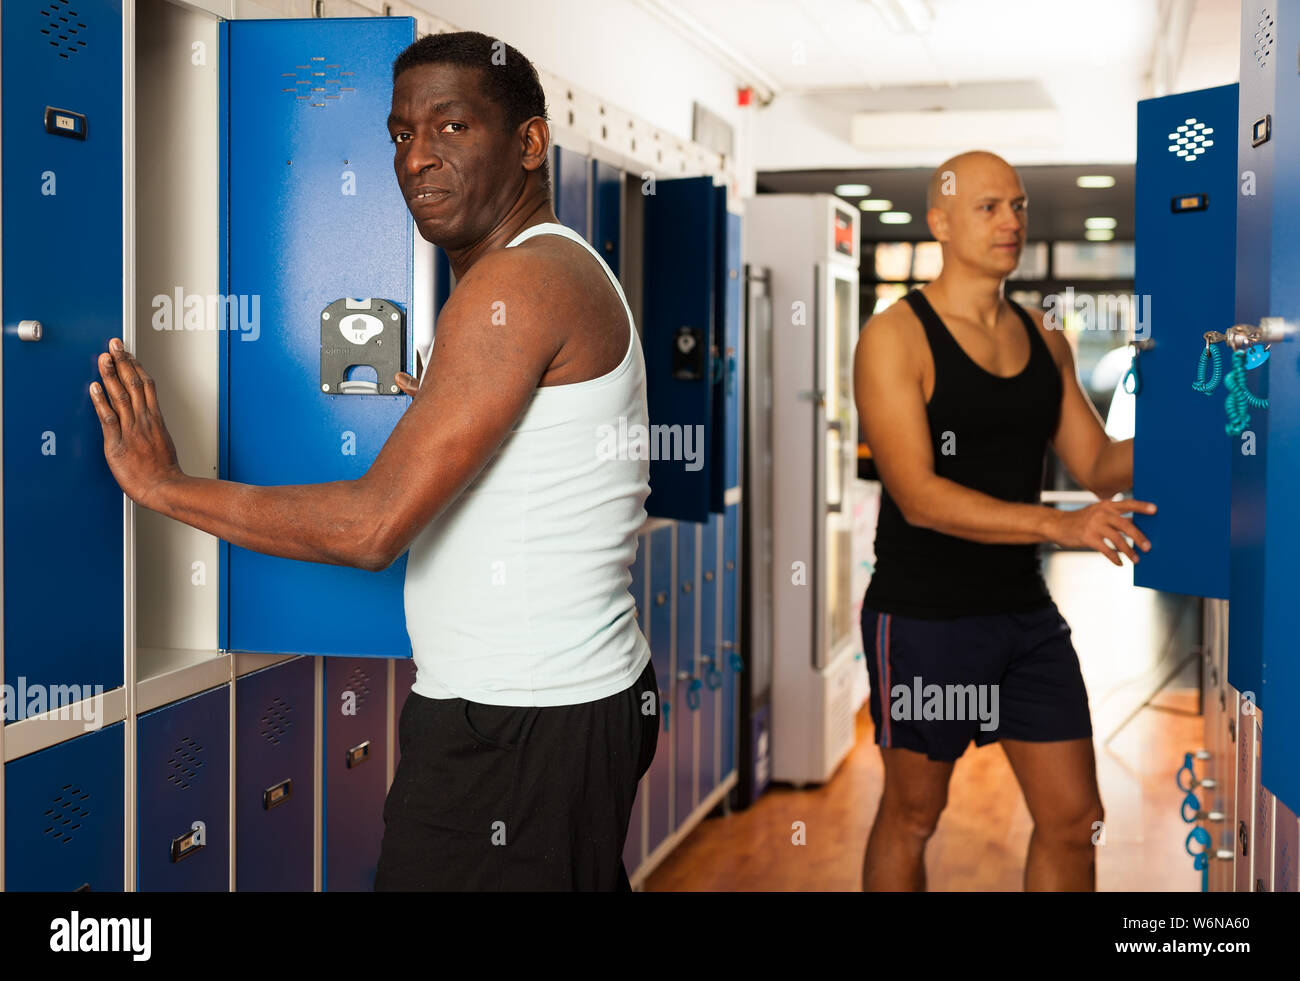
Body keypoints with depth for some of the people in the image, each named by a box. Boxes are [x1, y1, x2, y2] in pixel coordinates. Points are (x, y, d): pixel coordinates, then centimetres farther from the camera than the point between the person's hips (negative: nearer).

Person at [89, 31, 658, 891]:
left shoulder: (517, 284, -19)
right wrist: (446, 398, 24)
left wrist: (165, 486, -15)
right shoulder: (566, 273, 15)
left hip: (516, 733, -10)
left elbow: (373, 527, -24)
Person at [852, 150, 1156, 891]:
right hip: (924, 616, -6)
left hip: (1026, 612, 6)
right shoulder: (896, 337, -12)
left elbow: (1099, 464, 10)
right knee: (912, 816, 10)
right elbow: (920, 497, -21)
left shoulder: (1046, 341, 8)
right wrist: (1059, 524, -30)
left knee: (1075, 820, 8)